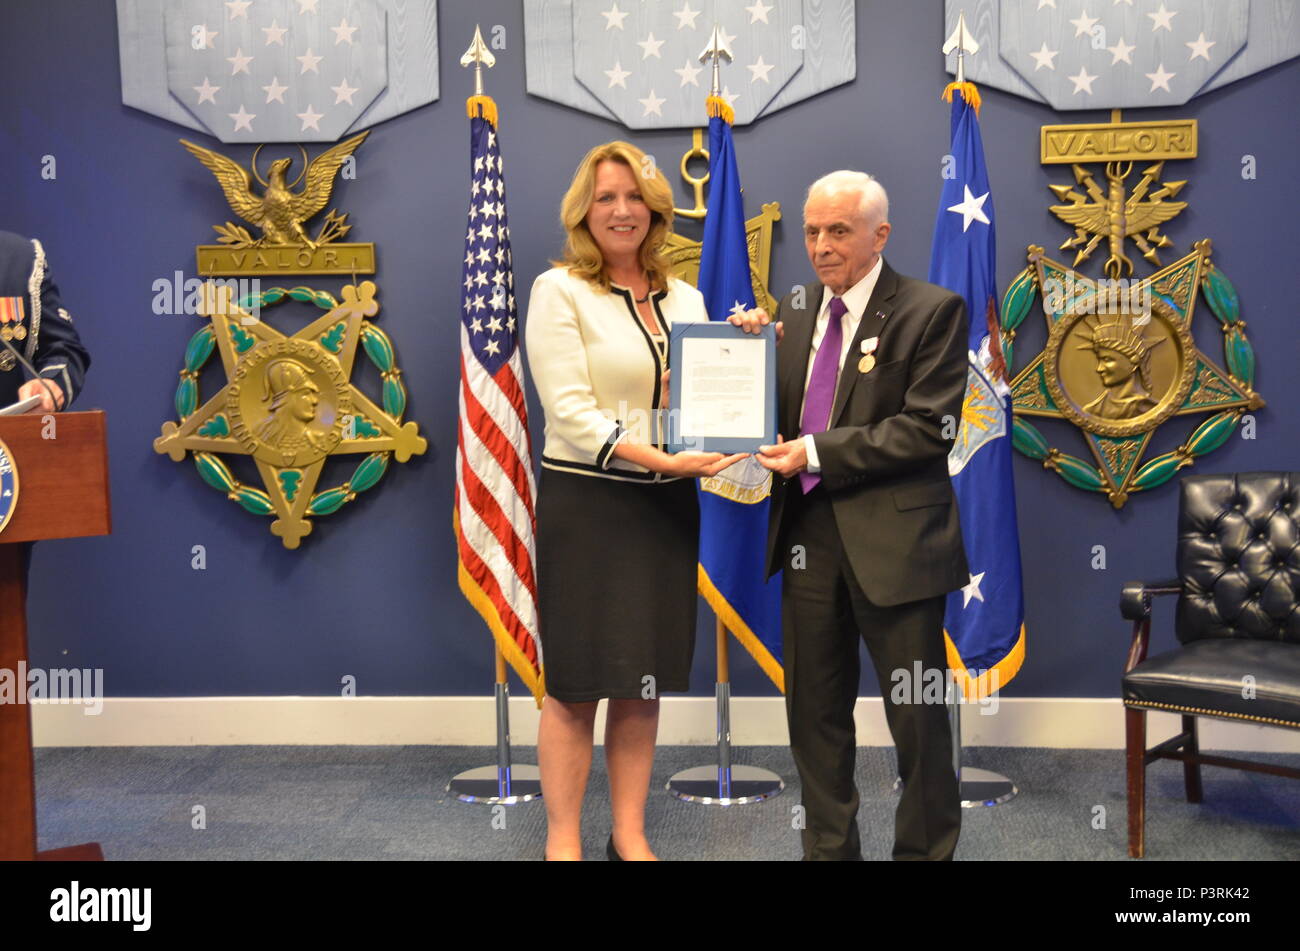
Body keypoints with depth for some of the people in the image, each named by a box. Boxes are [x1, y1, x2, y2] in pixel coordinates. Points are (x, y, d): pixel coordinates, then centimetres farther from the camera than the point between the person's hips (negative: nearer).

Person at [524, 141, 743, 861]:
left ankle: (630, 835, 23)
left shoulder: (684, 298, 11)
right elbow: (570, 411, -14)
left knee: (644, 680, 11)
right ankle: (562, 840, 16)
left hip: (666, 506, 5)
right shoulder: (558, 290, -5)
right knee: (577, 680, 3)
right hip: (586, 504, -5)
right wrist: (659, 458, -23)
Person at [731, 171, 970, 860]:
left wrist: (818, 453, -18)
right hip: (808, 531, 6)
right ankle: (828, 847, 31)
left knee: (917, 715, 7)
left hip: (893, 538, -5)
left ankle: (925, 850, 24)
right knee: (815, 710, 15)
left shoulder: (931, 311, -7)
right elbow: (780, 413, 12)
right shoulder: (795, 308, 10)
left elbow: (929, 429, -15)